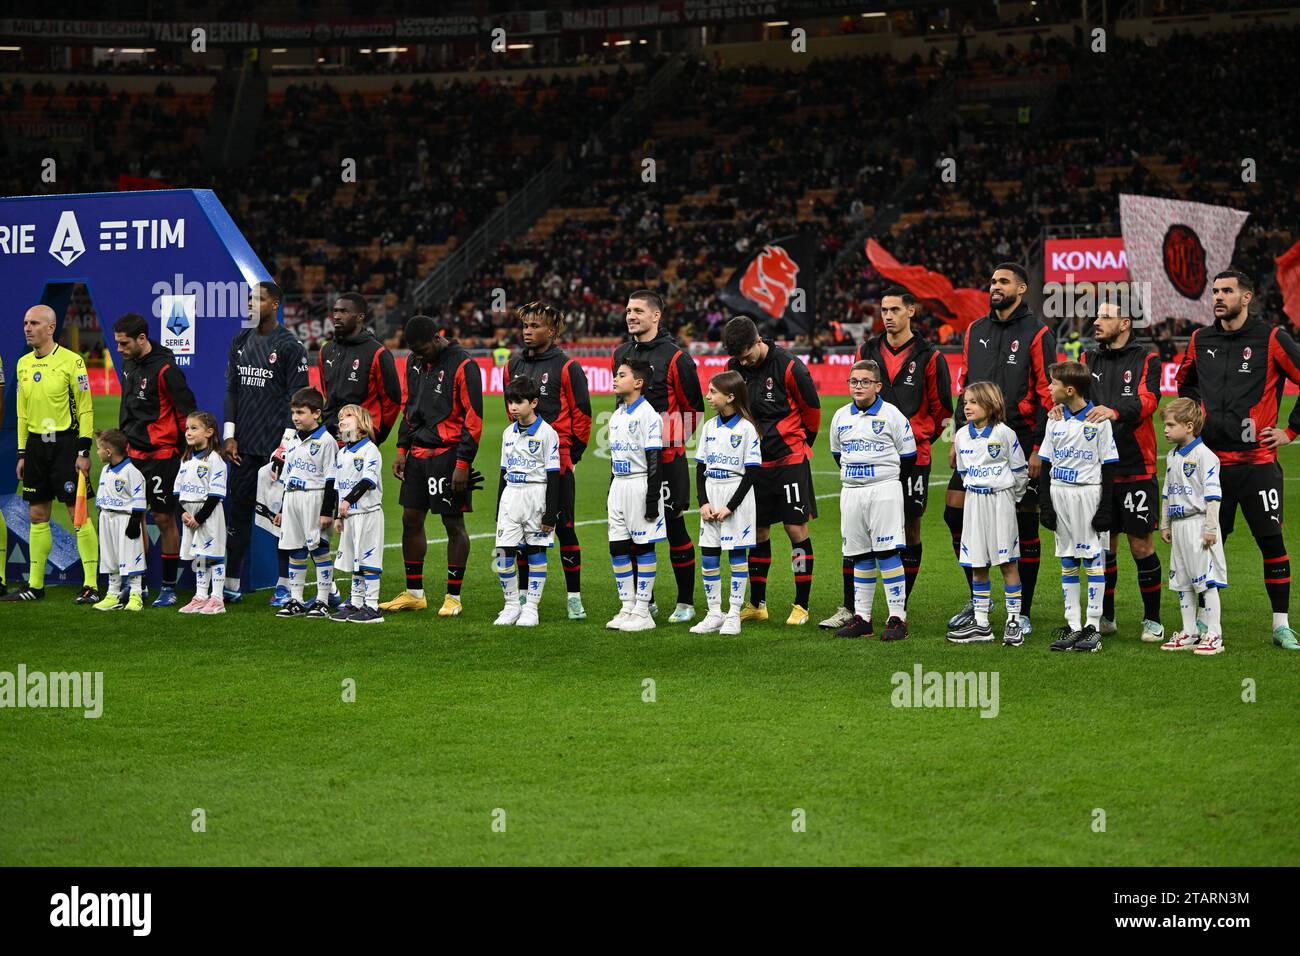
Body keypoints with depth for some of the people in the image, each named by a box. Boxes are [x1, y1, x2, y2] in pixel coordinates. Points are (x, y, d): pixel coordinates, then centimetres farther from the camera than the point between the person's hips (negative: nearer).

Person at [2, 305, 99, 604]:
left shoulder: (71, 361, -8)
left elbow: (86, 408, -8)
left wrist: (83, 451, -13)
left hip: (65, 443, -6)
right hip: (35, 444, 6)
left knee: (78, 513, -7)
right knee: (37, 515, 9)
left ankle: (91, 585, -5)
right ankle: (35, 585, 15)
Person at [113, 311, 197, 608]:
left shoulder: (164, 369, -16)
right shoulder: (129, 364, 9)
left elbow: (187, 411, -14)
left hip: (162, 453, -8)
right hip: (133, 452, 8)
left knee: (164, 519, -1)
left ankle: (169, 588, 6)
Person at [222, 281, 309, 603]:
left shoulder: (290, 346, -6)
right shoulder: (241, 342, 12)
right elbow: (232, 390, 14)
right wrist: (229, 435, 6)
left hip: (277, 445, -6)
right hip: (243, 444, 6)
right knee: (239, 510, 7)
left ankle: (285, 584, 6)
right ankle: (232, 583, 11)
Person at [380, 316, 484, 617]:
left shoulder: (462, 365, -13)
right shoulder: (415, 362, 10)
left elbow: (473, 419, -14)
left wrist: (463, 463, -16)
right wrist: (402, 450, 13)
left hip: (448, 454, -7)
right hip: (418, 454, 8)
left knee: (454, 524, 0)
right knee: (411, 520, 9)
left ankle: (453, 597, 6)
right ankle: (414, 594, 19)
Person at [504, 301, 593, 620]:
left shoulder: (567, 368, -5)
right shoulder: (514, 365, 11)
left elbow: (582, 415, -3)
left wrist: (571, 455, -4)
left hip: (557, 461, -5)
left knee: (564, 528, -2)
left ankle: (574, 598, 3)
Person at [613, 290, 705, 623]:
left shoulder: (675, 357, -8)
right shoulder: (620, 354, 11)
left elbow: (694, 407, -2)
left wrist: (672, 437, -1)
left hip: (665, 455, -6)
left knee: (673, 525, -3)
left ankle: (686, 602, 4)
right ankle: (644, 599, 17)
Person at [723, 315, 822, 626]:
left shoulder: (789, 367, -14)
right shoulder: (735, 368, 1)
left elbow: (812, 408, -1)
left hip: (789, 458, -5)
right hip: (754, 460, 5)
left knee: (796, 528, -5)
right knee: (759, 531, 9)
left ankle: (801, 606, -1)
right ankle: (757, 604, 16)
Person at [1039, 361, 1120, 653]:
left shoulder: (1099, 421, -8)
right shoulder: (1056, 420, 9)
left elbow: (1108, 467, -6)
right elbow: (1046, 464, 12)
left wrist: (1105, 508, -10)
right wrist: (1046, 505, 5)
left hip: (1088, 494, -5)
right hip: (1059, 494, 5)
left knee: (1092, 560, -1)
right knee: (1067, 562, 7)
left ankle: (1093, 626, 2)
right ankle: (1072, 625, 12)